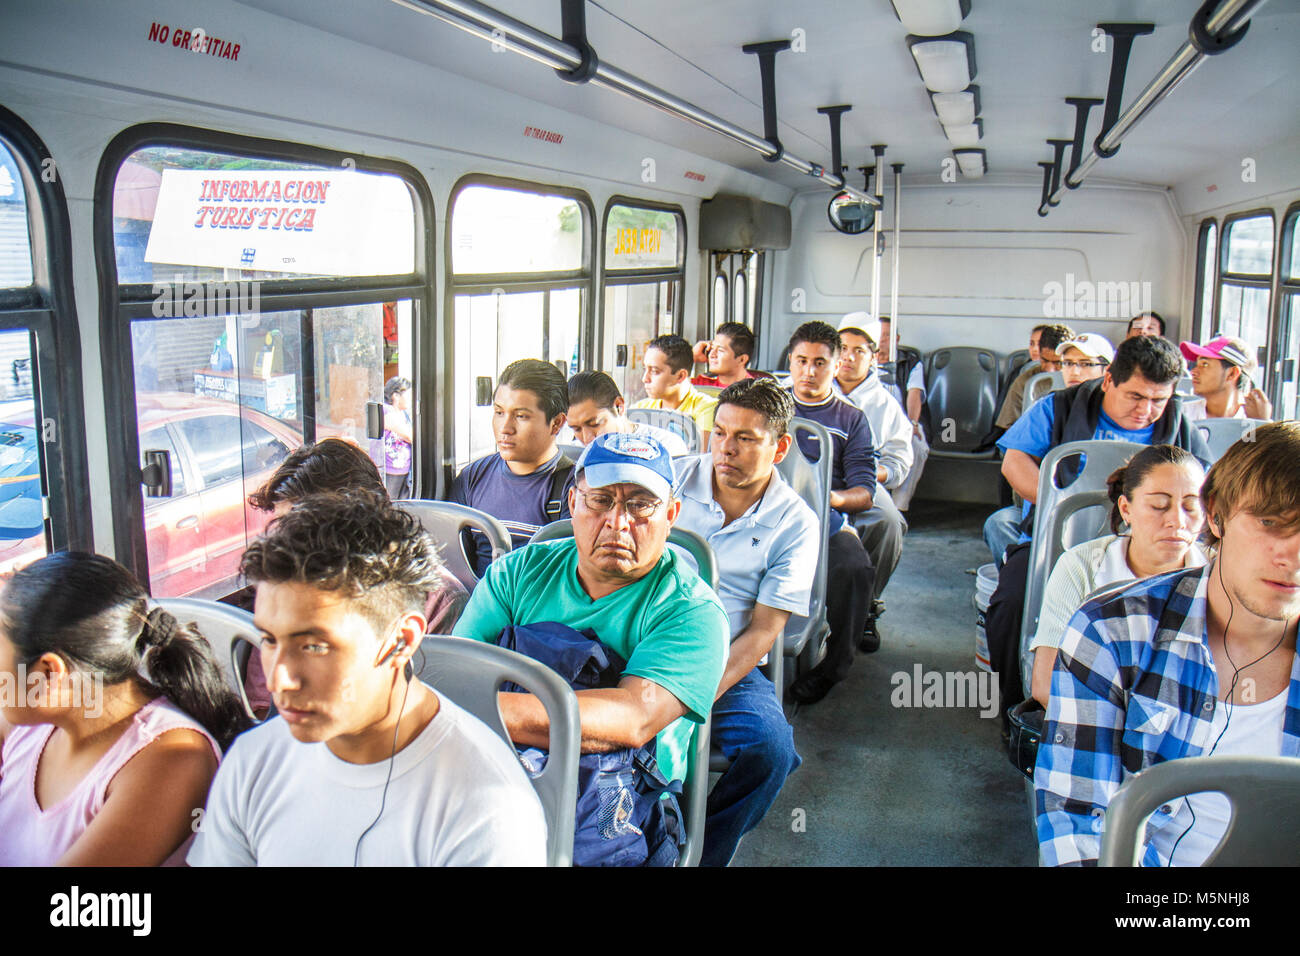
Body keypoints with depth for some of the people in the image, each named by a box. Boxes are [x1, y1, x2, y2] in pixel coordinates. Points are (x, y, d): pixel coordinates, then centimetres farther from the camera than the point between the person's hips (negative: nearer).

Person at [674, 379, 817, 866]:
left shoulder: (796, 525, 0)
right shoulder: (672, 479, 4)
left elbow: (763, 629, -4)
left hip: (728, 664, 0)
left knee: (770, 747, -27)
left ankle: (700, 854, -1)